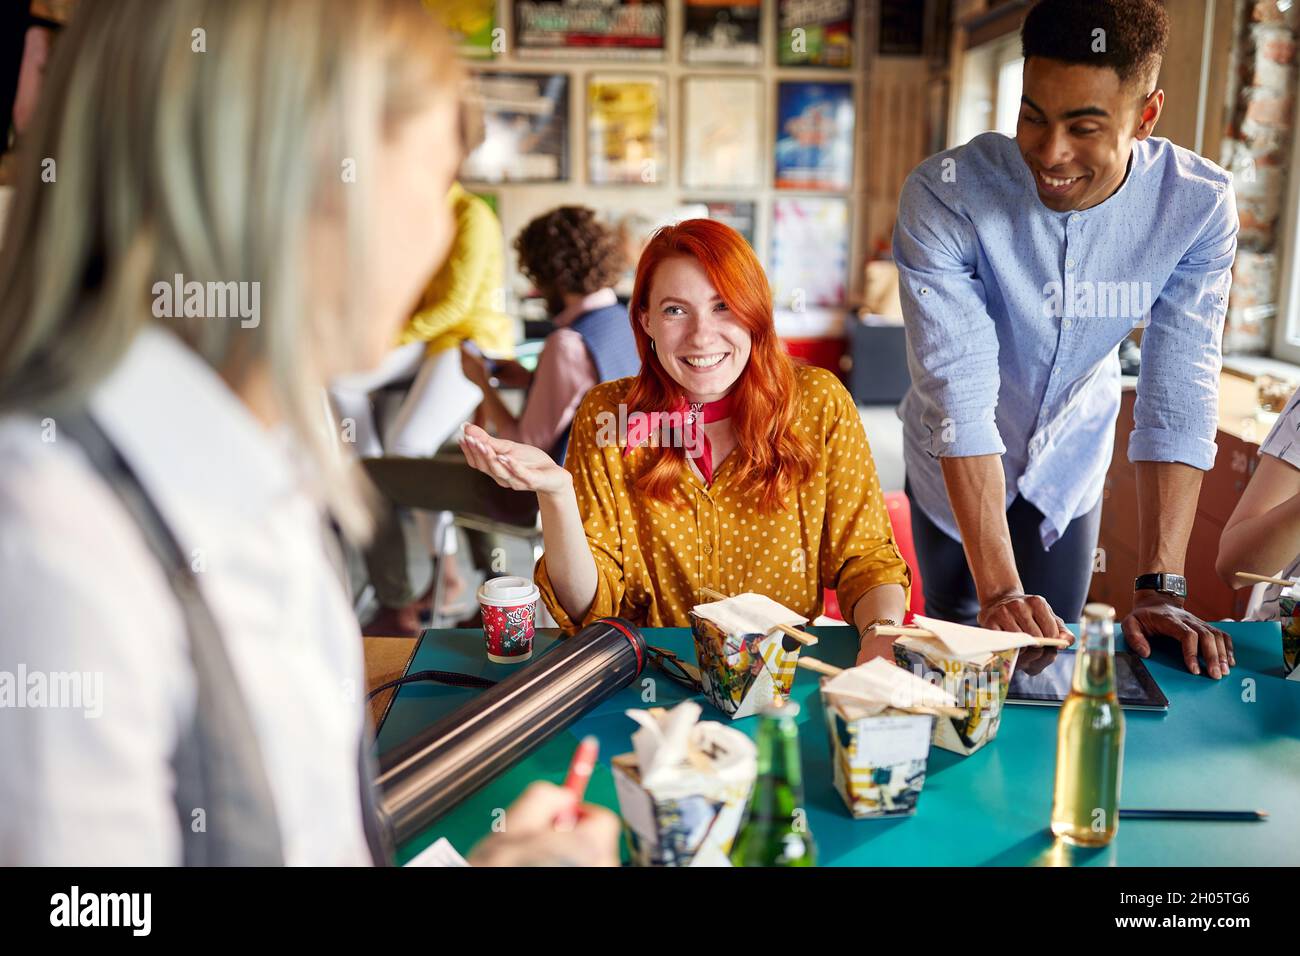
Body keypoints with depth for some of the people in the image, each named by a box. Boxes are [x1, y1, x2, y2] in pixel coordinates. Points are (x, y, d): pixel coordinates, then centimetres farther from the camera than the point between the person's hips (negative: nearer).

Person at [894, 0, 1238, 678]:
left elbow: (1178, 399, -23)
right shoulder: (943, 196, -31)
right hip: (957, 465, -1)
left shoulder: (1199, 205, -23)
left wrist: (1159, 589, -28)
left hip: (1072, 463, 2)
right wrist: (1000, 591, -38)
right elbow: (959, 398, -35)